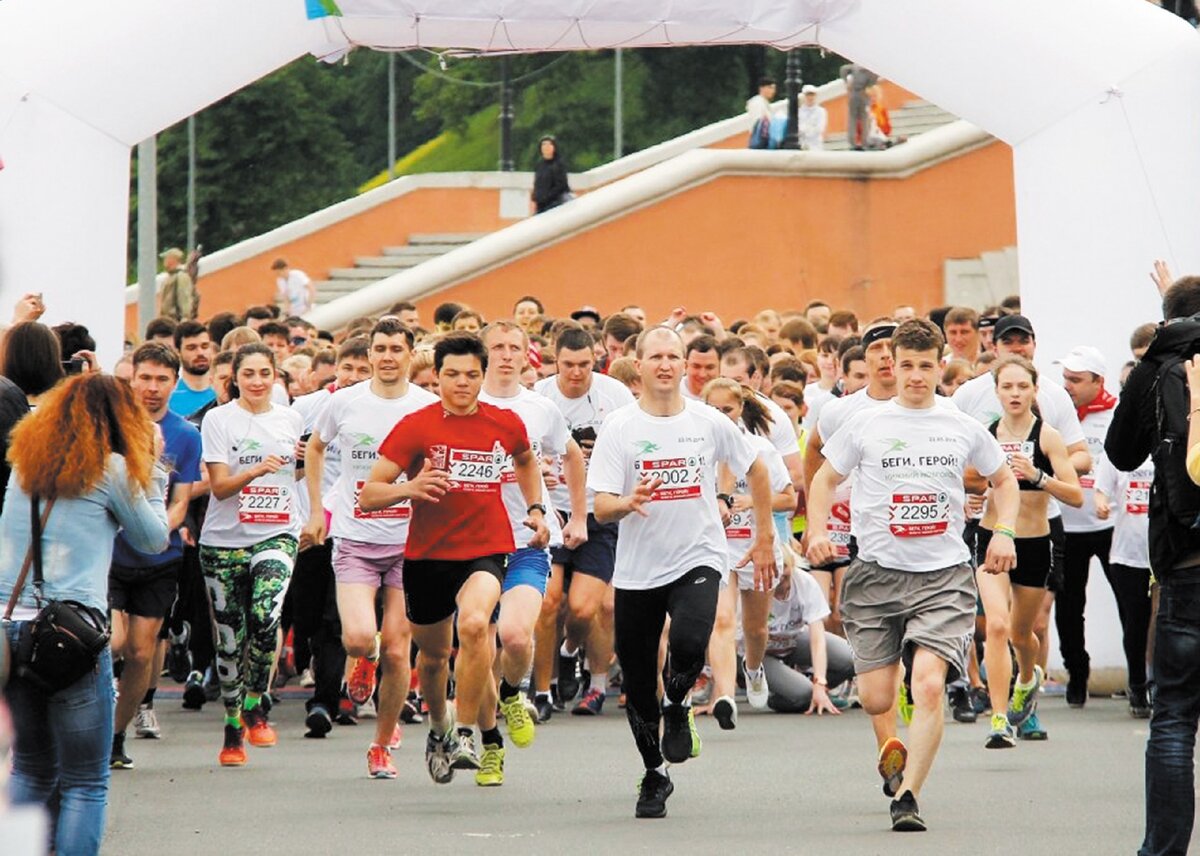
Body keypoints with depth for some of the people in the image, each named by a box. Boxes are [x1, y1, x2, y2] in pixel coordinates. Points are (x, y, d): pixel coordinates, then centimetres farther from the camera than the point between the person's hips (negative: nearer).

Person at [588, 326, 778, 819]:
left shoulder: (709, 423, 0)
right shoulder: (619, 428, -4)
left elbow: (755, 470, 16)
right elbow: (601, 508, -8)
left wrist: (765, 538, 16)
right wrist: (628, 502, -31)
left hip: (698, 559, -1)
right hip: (637, 569, 1)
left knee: (689, 644, -28)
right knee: (637, 683, 6)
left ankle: (677, 705, 5)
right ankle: (654, 775, 27)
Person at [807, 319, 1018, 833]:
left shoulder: (963, 429, 7)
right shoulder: (865, 425, 4)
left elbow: (1003, 480, 22)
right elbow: (824, 479, 14)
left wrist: (1004, 532, 6)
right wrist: (817, 530, -4)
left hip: (944, 575, -1)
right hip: (876, 574, 1)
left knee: (929, 683, -21)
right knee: (876, 698, 3)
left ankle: (908, 795, -17)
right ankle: (889, 747, 39)